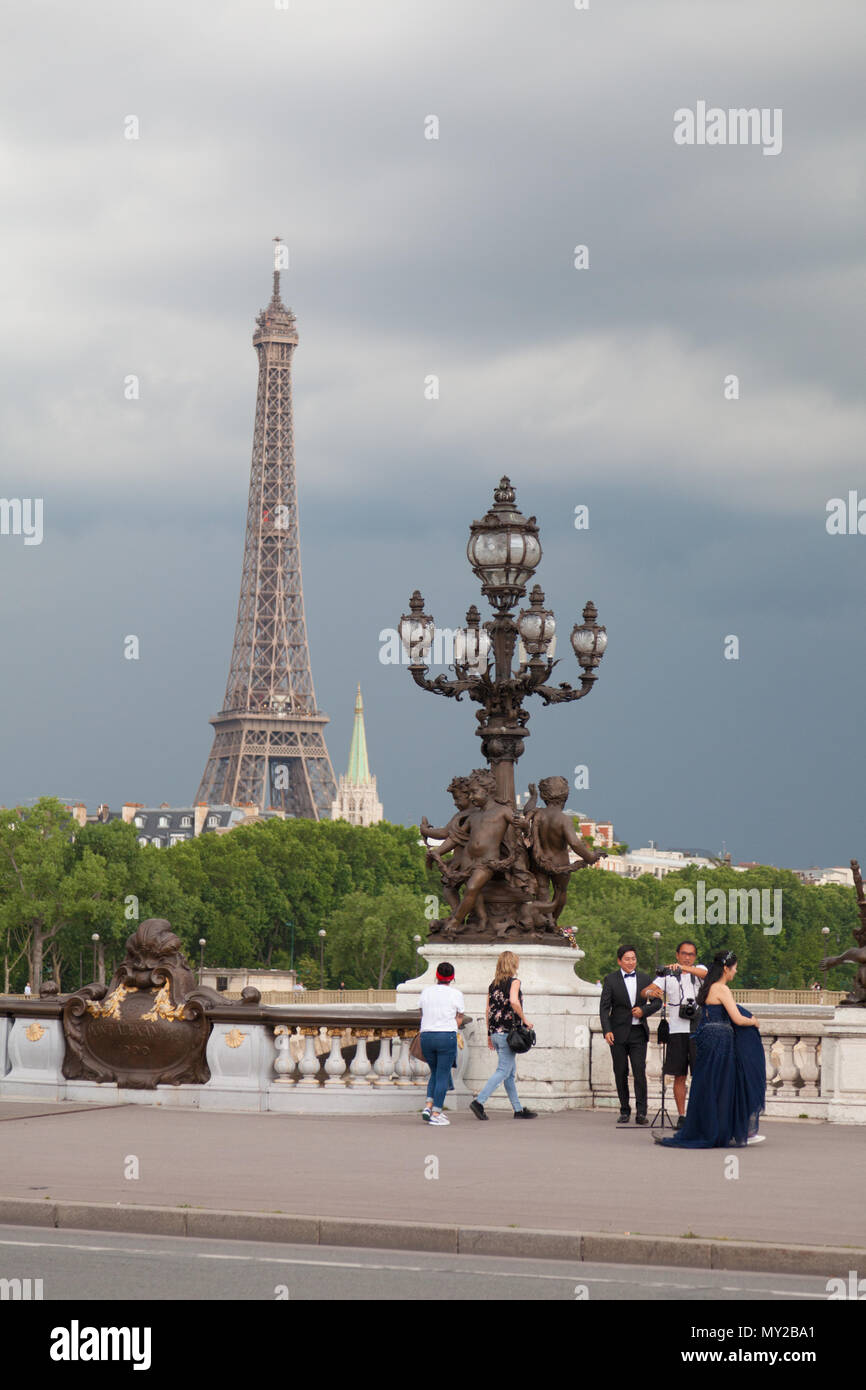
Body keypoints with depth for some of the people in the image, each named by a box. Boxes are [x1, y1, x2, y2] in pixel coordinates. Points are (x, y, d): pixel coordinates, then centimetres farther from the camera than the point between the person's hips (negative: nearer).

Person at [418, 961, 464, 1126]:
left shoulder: (426, 992, 7)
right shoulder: (456, 994, -3)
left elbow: (422, 1015, 12)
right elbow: (459, 1020, 1)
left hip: (426, 1036, 4)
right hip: (447, 1037, -4)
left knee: (435, 1073, 20)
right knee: (443, 1076, 1)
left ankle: (428, 1106, 6)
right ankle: (436, 1114, -1)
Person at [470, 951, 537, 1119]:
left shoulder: (493, 985, 12)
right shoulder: (514, 982, -7)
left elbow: (489, 1010, 13)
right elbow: (514, 1001, -25)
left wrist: (490, 1035, 17)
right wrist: (524, 1020, -13)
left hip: (495, 1032, 7)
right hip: (508, 1032, -7)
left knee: (510, 1073, 13)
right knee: (503, 1072, -6)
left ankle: (518, 1109, 16)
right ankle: (479, 1102, -16)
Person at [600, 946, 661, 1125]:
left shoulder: (645, 979, 8)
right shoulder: (611, 980, 1)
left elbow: (657, 1001, 13)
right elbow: (604, 1008, -3)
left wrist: (644, 1010, -7)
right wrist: (607, 1031, -14)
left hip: (638, 1032, 1)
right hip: (619, 1033, 0)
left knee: (640, 1071, -9)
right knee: (621, 1073, 4)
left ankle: (641, 1112, -8)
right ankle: (624, 1111, 13)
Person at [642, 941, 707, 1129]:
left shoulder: (699, 970, 11)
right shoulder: (667, 976, 10)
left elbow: (704, 973, -14)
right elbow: (645, 991, -1)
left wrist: (684, 968, -32)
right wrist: (651, 992, -26)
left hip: (698, 1029, -1)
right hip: (677, 1030, 1)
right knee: (679, 1076, 2)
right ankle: (681, 1116, 6)